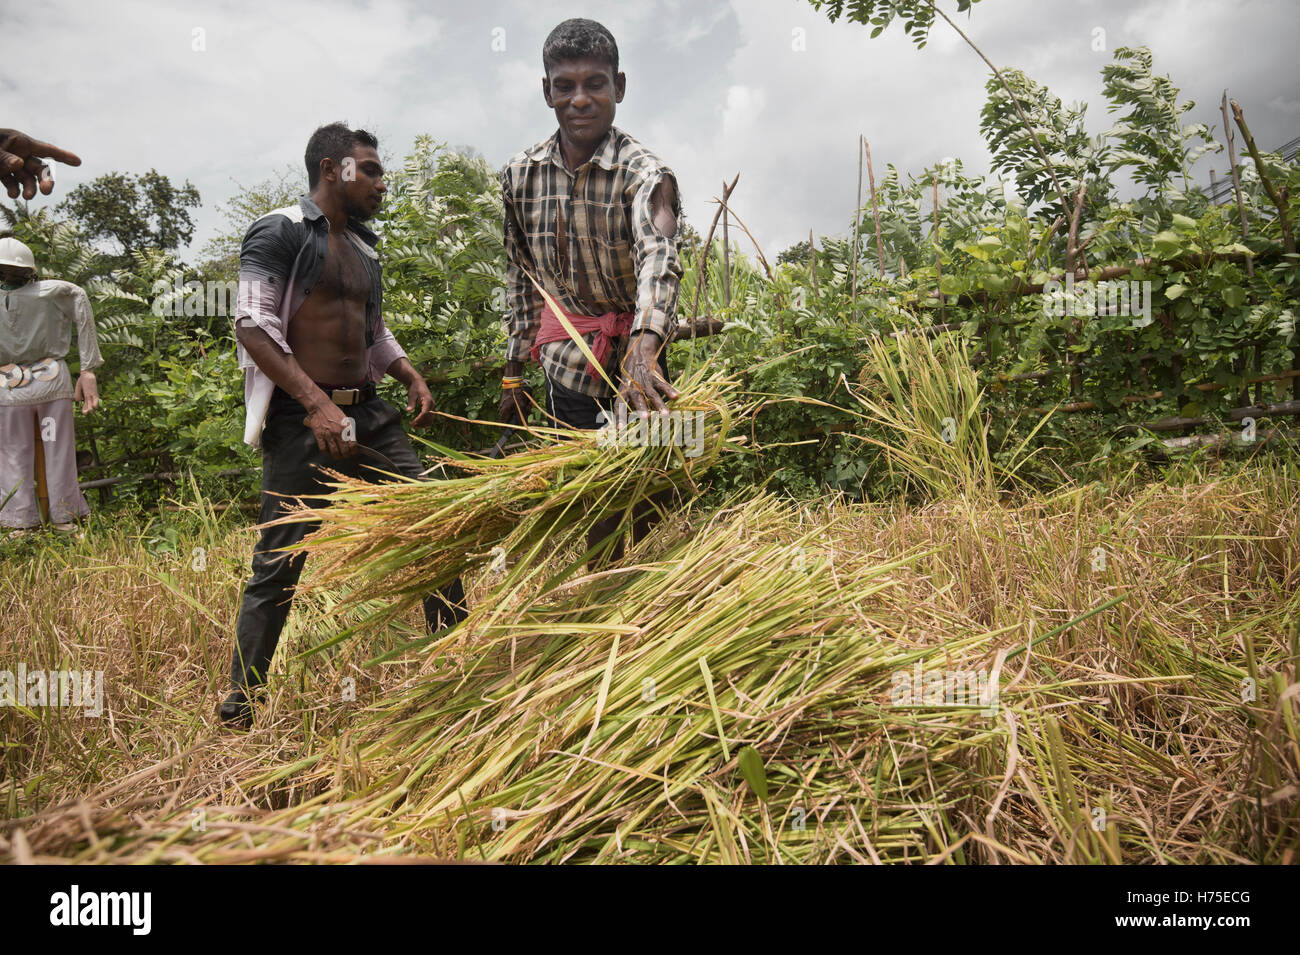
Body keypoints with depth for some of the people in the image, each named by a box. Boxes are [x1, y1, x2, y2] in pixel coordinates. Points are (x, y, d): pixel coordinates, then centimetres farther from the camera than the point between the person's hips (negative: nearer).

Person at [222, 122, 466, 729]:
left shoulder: (364, 247, 20)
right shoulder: (279, 232, -4)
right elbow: (254, 326, -14)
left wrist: (411, 377, 9)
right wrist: (317, 403, -23)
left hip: (367, 413, 7)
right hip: (301, 419, -7)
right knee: (280, 560, -4)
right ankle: (238, 707, 9)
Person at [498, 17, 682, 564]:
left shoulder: (643, 173, -15)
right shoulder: (520, 176, 2)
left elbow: (658, 257, -35)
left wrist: (642, 349, -54)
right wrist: (513, 373, 12)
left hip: (632, 360, -3)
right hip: (565, 369, 4)